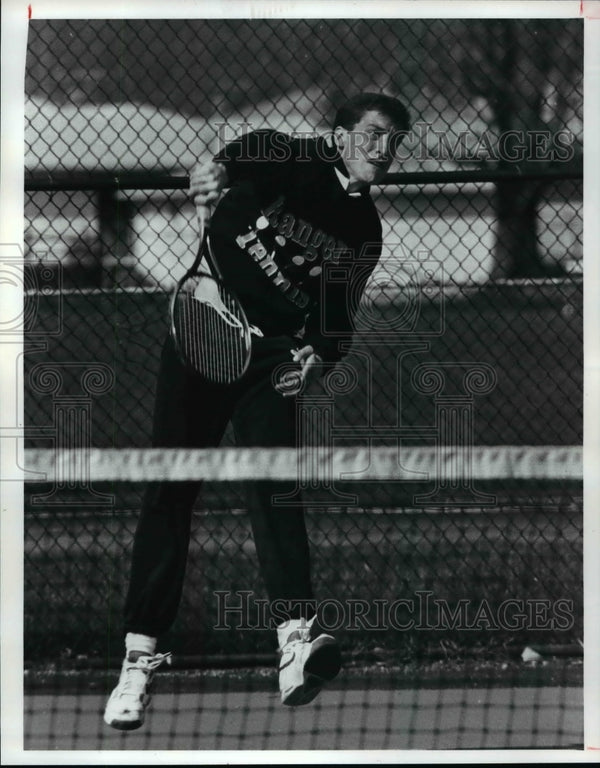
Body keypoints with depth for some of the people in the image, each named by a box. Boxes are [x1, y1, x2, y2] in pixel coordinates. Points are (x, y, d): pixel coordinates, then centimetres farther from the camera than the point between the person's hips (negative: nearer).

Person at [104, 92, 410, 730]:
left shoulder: (365, 229, 11)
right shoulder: (294, 161, -4)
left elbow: (338, 314, 16)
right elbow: (254, 155, -25)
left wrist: (318, 355, -6)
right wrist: (218, 169, -49)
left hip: (276, 356, 3)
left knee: (273, 481, -18)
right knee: (171, 488, -4)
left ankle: (297, 641, -32)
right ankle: (139, 656, 2)